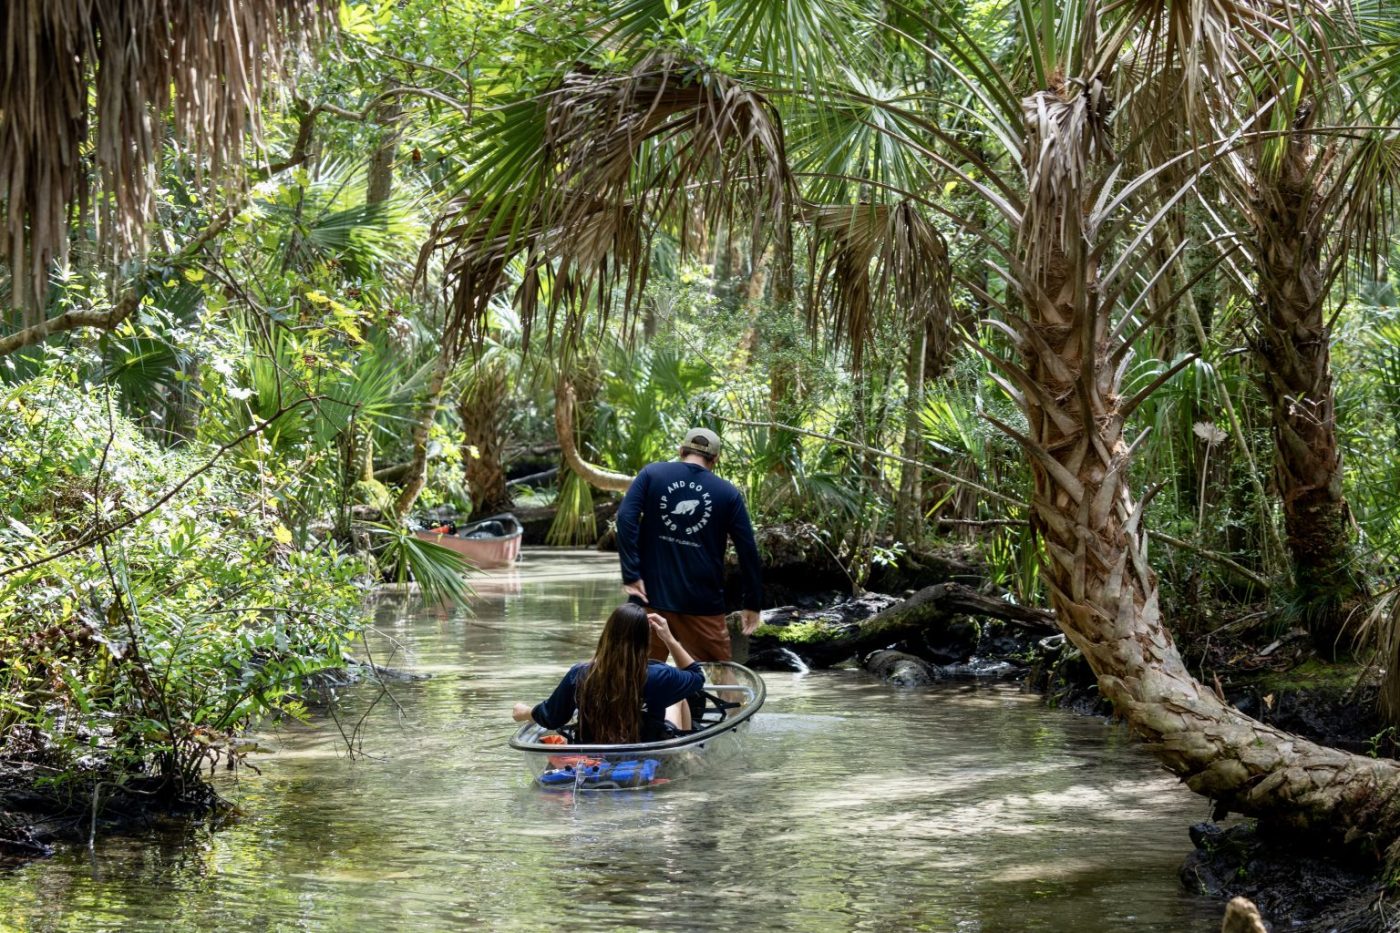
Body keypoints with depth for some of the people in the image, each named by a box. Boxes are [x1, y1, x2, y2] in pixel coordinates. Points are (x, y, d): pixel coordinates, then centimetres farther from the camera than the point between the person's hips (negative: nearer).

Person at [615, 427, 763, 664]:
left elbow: (626, 517, -9)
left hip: (652, 593, 1)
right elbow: (748, 550, 1)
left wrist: (631, 574, -10)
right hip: (703, 600, -1)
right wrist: (752, 603, 8)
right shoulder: (728, 493, 4)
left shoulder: (651, 474, 4)